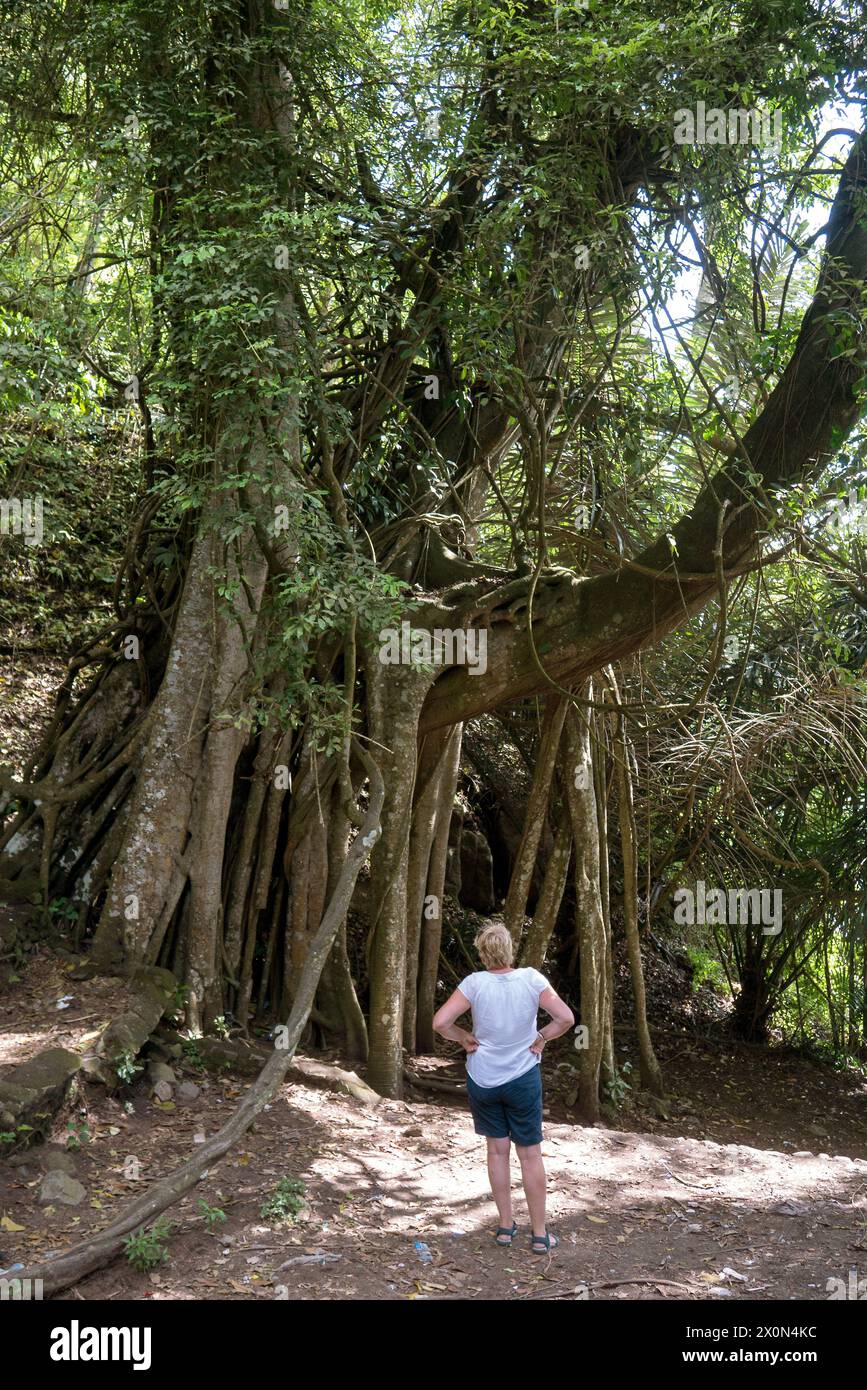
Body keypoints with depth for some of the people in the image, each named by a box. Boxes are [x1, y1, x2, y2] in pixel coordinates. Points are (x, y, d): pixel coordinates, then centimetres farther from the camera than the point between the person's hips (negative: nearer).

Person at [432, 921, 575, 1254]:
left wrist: (464, 1039, -3)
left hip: (482, 1078, 0)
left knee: (497, 1150, 15)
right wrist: (541, 1038, -2)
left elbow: (440, 1022, -18)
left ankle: (505, 1226, 22)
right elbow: (566, 1018, -16)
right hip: (523, 1078, 0)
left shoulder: (475, 983, -15)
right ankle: (539, 1234, 15)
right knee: (530, 1154, 9)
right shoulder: (531, 979, -13)